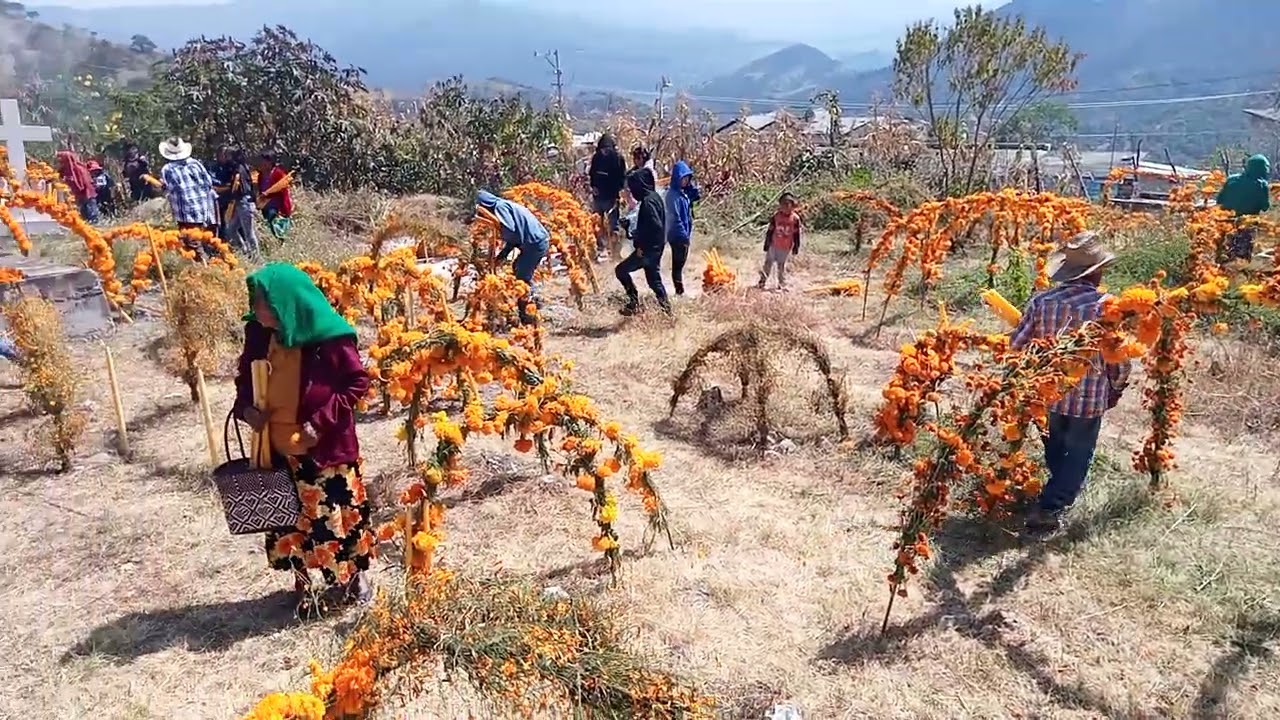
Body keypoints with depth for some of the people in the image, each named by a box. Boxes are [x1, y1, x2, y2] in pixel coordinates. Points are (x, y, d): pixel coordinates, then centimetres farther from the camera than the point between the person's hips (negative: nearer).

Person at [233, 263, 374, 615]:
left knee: (336, 515, 9)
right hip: (277, 449, 5)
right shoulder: (259, 334, -5)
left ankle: (354, 574, 34)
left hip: (325, 448, -4)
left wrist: (321, 421, -19)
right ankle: (302, 583, 37)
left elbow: (357, 382, -12)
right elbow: (246, 376, 12)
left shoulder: (328, 338, -20)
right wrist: (245, 407, -9)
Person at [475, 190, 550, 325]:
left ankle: (526, 316, -3)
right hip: (541, 240, 10)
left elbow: (510, 230, -20)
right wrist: (503, 254, 15)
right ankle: (533, 299, 27)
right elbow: (514, 234, 22)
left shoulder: (500, 206, -6)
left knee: (523, 277, -5)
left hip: (535, 242, -10)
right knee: (517, 267, 23)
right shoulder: (506, 205, 23)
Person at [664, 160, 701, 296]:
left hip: (684, 234, 9)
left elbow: (697, 197, 13)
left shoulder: (684, 191, 9)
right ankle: (679, 291, 1)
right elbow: (675, 217, -22)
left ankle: (680, 290, 24)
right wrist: (684, 234, -21)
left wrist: (691, 185, -1)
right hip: (678, 235, -9)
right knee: (678, 264, -3)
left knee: (680, 263, 15)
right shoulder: (673, 194, -19)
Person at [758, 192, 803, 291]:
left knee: (782, 265, 9)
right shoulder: (776, 216, -4)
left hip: (786, 247, -1)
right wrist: (767, 244, 2)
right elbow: (770, 231, 1)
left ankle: (782, 284, 20)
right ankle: (762, 281, 20)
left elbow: (797, 234, 0)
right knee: (768, 263, 9)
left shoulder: (795, 218, -7)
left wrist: (796, 247, 1)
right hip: (774, 245, 1)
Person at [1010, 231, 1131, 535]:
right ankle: (1047, 509, 6)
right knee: (1078, 454, 13)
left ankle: (1067, 488, 50)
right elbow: (1119, 358, -10)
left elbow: (1016, 345, -6)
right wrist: (1116, 389, 9)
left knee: (1055, 447, 26)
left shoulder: (1041, 301, -10)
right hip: (1089, 397, -3)